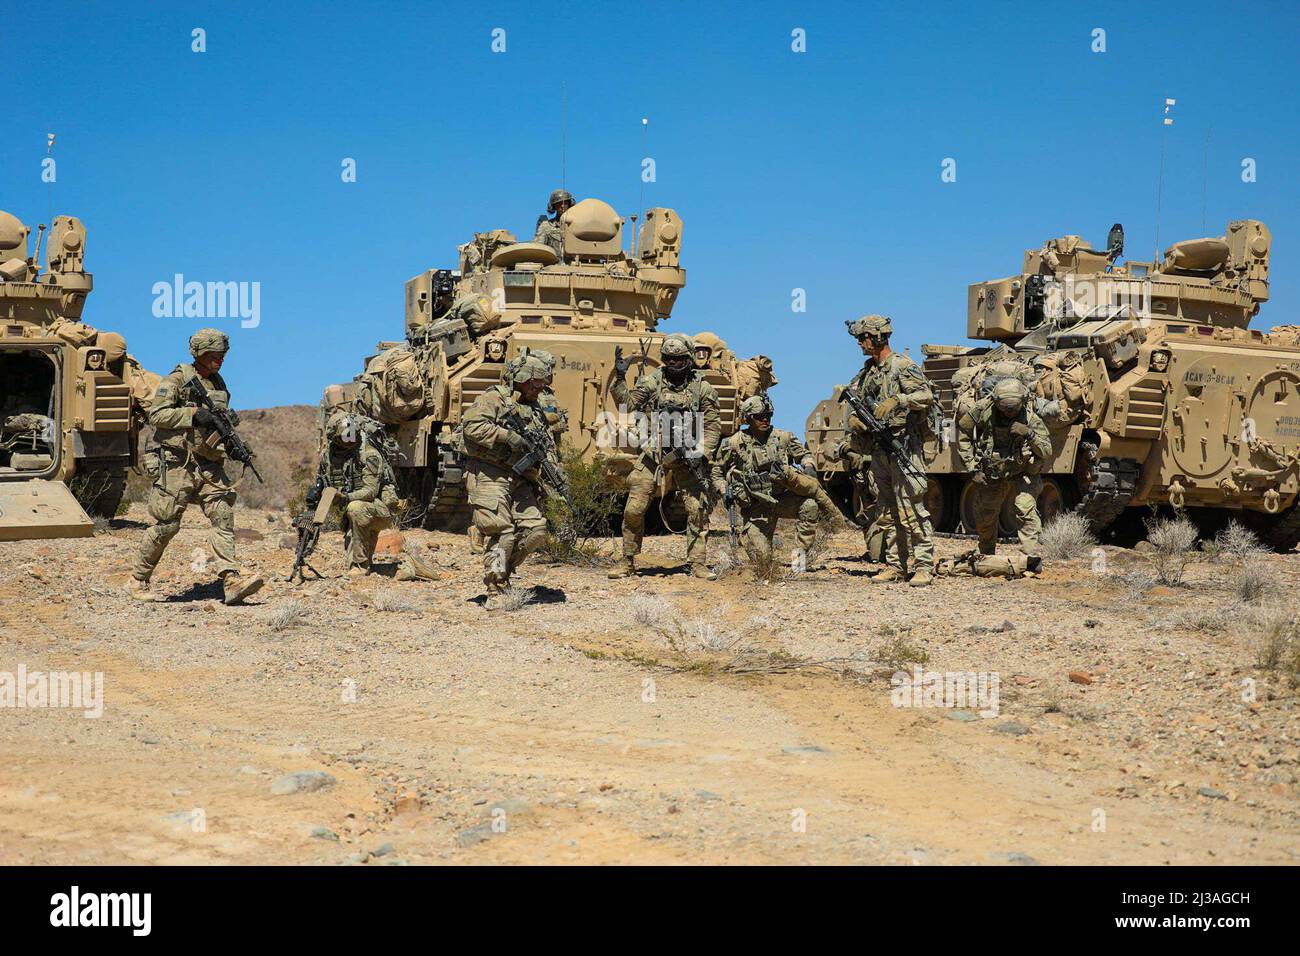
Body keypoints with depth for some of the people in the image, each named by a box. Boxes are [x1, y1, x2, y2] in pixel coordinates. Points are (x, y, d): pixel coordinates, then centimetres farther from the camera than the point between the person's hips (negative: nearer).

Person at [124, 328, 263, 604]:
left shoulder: (218, 383, 16)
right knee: (166, 525, -2)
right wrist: (194, 413, -21)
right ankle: (138, 581, 11)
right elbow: (156, 414, -15)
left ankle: (232, 581, -15)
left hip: (210, 465, 6)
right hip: (178, 464, -6)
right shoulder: (177, 380, -5)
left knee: (224, 516, -9)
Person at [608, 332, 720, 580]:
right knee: (634, 509, -1)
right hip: (653, 455, 0)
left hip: (687, 457, 0)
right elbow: (627, 405, 1)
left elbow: (713, 426, 2)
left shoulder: (703, 388, 0)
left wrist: (702, 454, -10)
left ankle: (698, 564, 7)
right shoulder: (652, 381, 2)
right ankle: (628, 563, 11)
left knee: (698, 510, -3)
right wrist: (619, 380, -13)